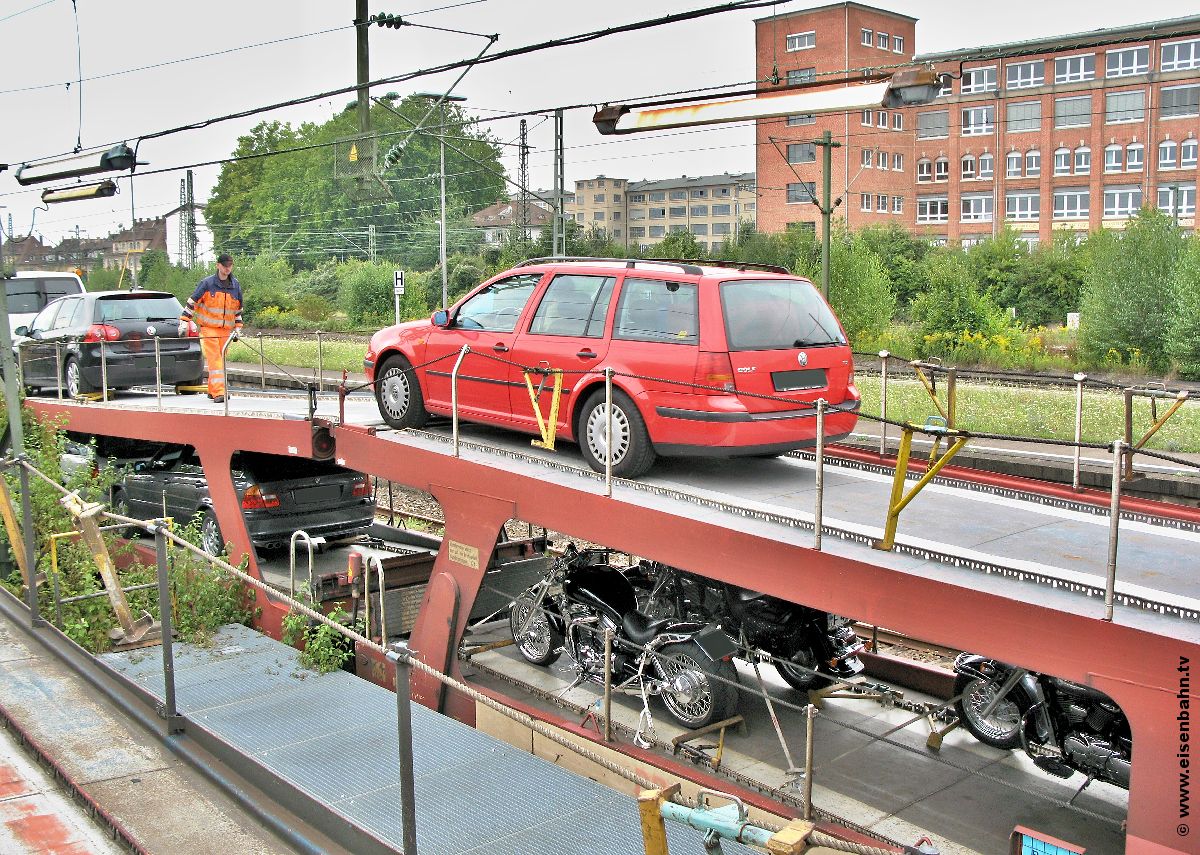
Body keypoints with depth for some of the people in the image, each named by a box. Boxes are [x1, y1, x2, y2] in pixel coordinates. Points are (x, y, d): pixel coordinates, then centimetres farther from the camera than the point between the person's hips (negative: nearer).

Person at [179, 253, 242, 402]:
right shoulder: (207, 283, -6)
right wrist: (184, 323, -8)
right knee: (214, 359, -13)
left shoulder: (236, 286, 8)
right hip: (208, 328, -4)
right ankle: (218, 393, -19)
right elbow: (192, 302, -3)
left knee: (221, 360, 8)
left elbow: (238, 310, 18)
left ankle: (212, 390, 20)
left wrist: (238, 329, 16)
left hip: (226, 330, 5)